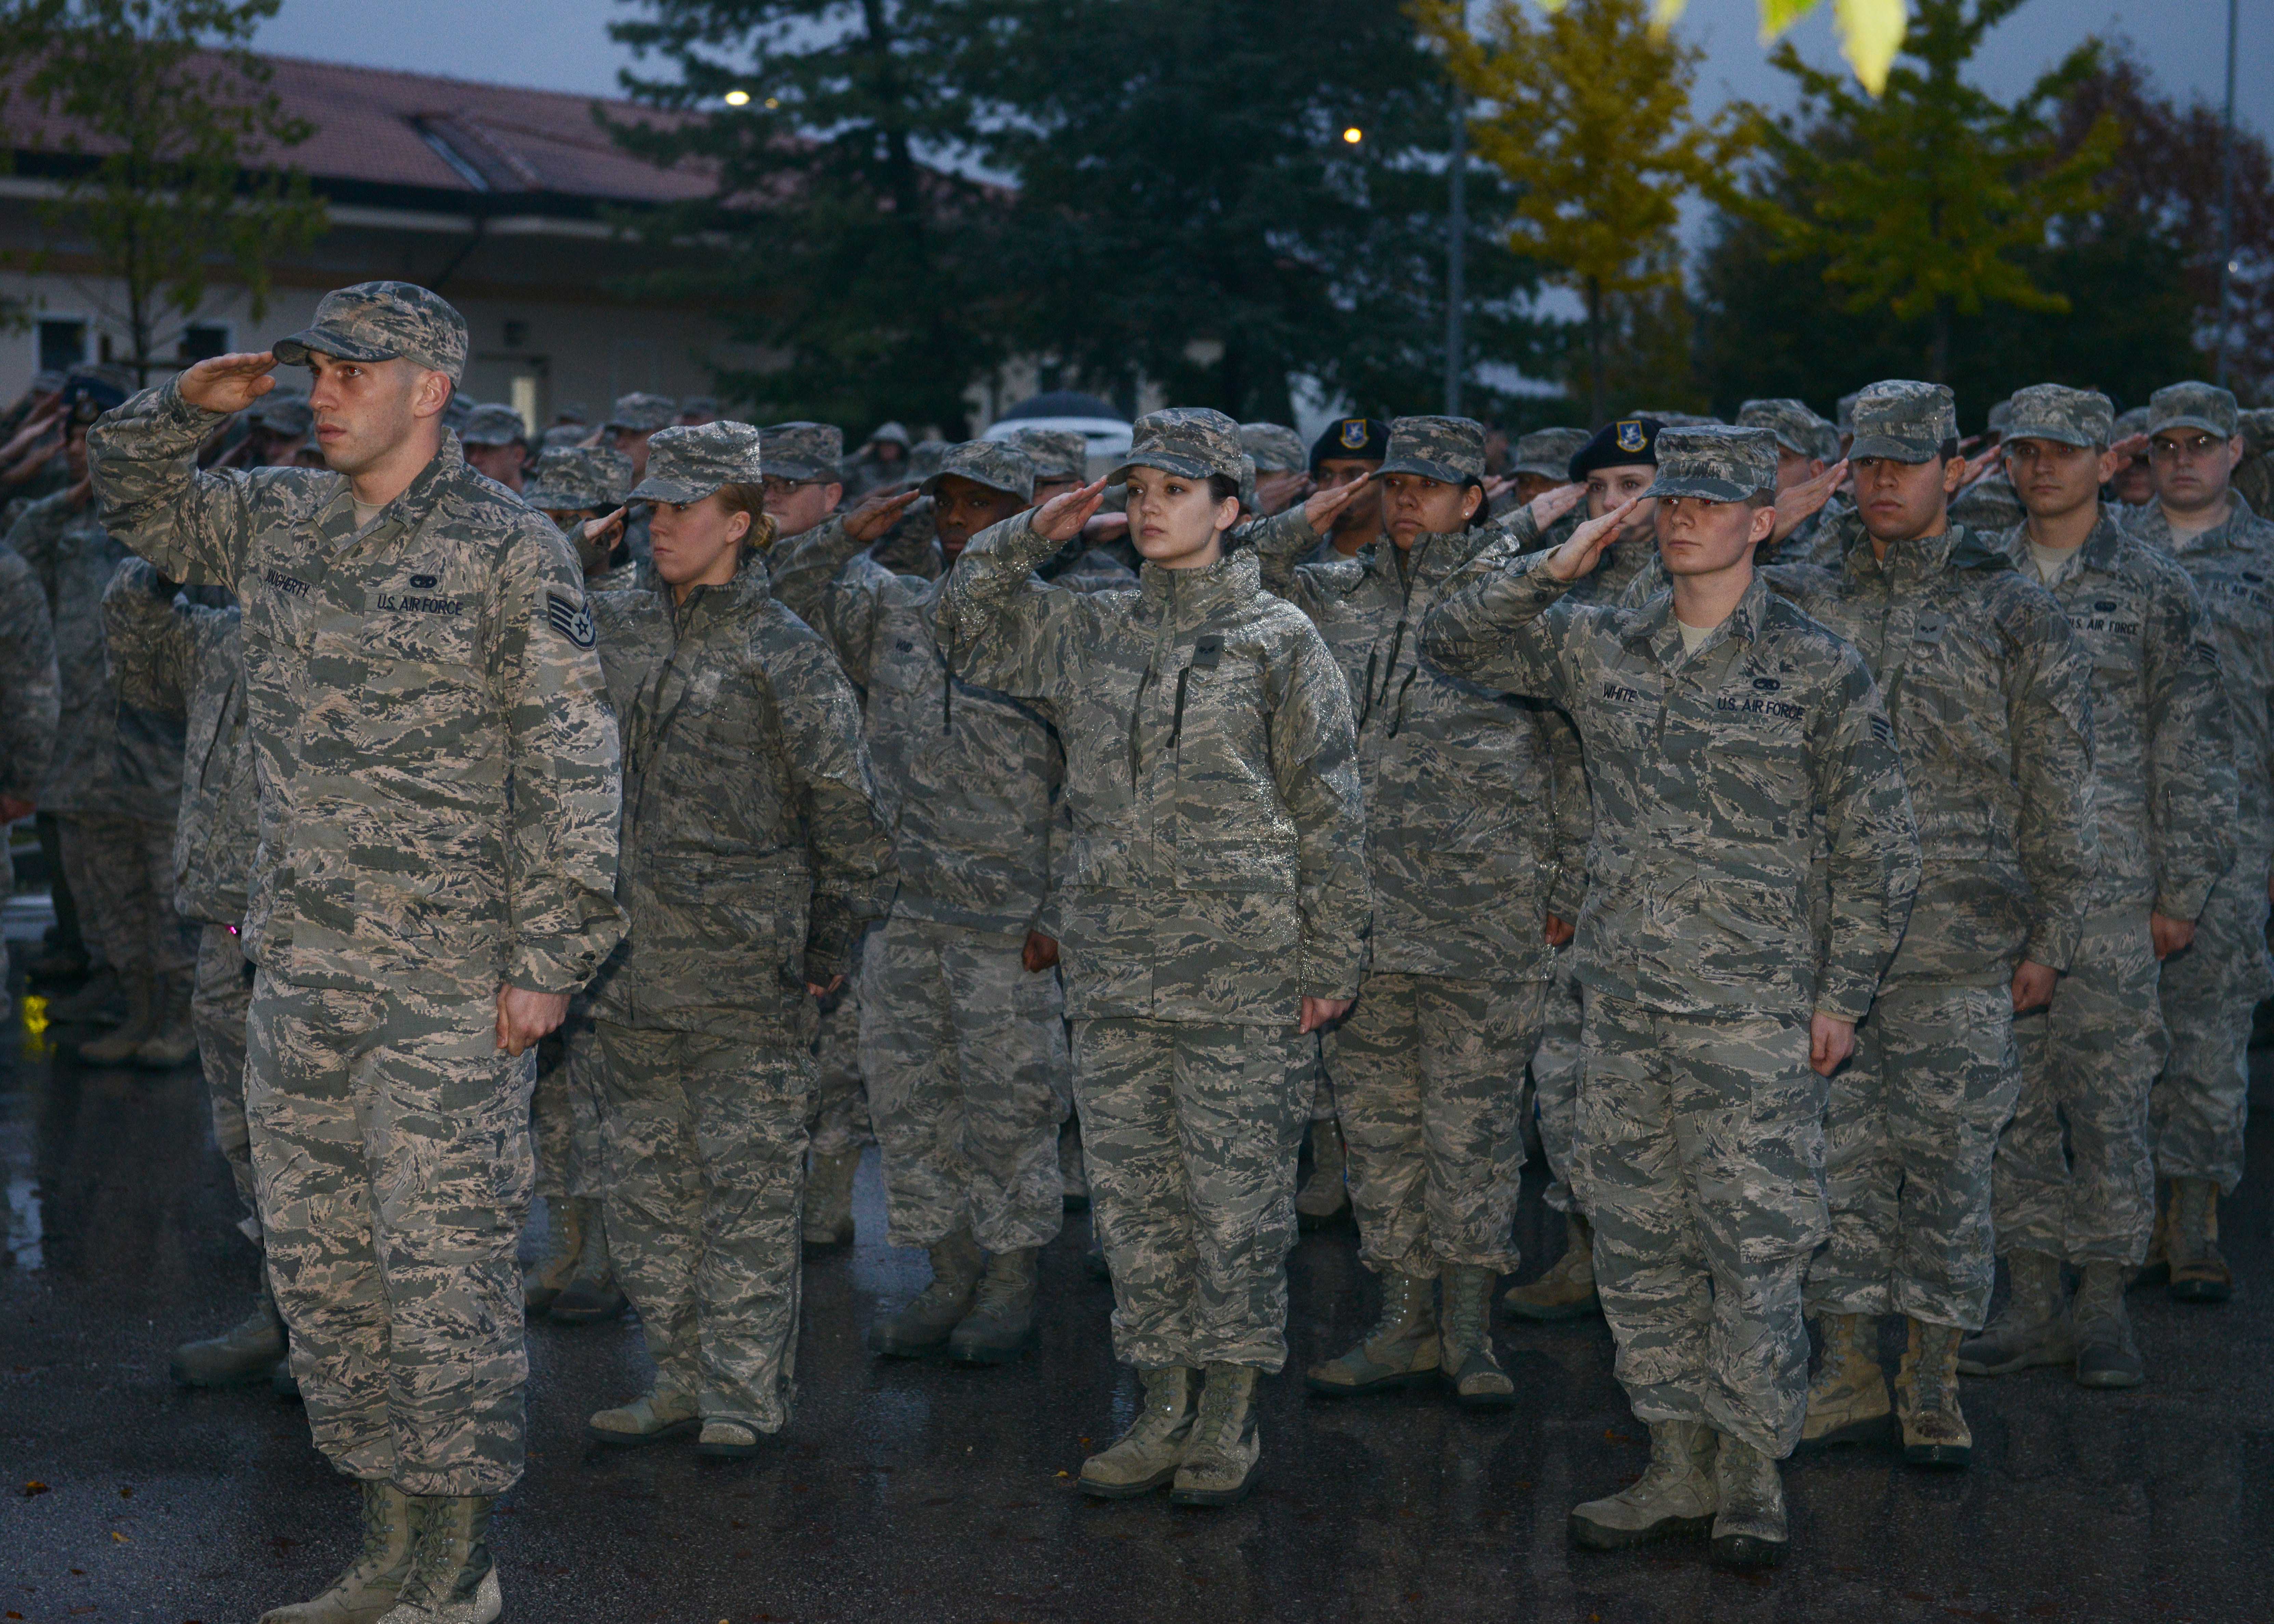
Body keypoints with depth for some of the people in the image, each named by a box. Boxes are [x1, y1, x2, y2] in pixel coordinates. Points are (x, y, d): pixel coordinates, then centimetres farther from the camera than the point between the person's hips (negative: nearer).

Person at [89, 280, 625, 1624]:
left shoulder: (511, 551, -7)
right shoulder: (277, 521, 11)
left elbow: (571, 767, -9)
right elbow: (136, 501, 28)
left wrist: (548, 957, -14)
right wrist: (187, 406, 7)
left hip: (450, 977, -7)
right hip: (300, 965, 7)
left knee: (444, 1270, -3)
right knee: (321, 1264, 11)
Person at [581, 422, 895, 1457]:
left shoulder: (783, 653, -7)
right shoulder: (618, 631, 9)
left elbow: (849, 810, -5)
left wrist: (829, 949, -4)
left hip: (747, 973, -6)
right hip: (637, 965, 6)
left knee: (746, 1179, -1)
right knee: (648, 1179, 11)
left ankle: (746, 1393, 6)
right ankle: (682, 1379, 21)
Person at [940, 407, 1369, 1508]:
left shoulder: (1278, 639, -1)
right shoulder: (1089, 633, 11)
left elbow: (1328, 815, 0)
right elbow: (967, 629, 21)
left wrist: (1331, 961, -4)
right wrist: (1031, 539, 6)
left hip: (1239, 978, -5)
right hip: (1111, 974, 5)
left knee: (1237, 1202, 0)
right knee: (1133, 1201, 9)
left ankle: (1231, 1417, 12)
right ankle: (1164, 1409, 20)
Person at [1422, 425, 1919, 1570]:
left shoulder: (1818, 670, -2)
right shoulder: (1598, 648, 9)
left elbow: (1877, 846, 1)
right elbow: (1452, 638, 12)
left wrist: (1840, 993, -3)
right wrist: (1552, 566, -2)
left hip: (1753, 1013, -5)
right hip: (1624, 1004, 5)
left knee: (1754, 1248, -3)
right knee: (1639, 1244, 9)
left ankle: (1752, 1482, 10)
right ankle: (1678, 1471, 21)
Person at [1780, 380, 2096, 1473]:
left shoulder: (2013, 613, 2)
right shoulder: (1800, 602, 10)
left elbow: (2058, 789, 3)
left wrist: (2051, 934, -1)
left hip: (1960, 940, -2)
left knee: (1948, 1158, 1)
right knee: (1834, 1151, 5)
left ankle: (1934, 1392, 13)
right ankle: (1850, 1378, 16)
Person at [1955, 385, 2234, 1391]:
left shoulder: (2153, 589, 1)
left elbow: (2194, 750, 1)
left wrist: (2182, 893, -3)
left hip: (2109, 892, -3)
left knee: (2109, 1099, -1)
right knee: (2011, 1098, 6)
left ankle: (2102, 1306, 11)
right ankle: (2033, 1300, 16)